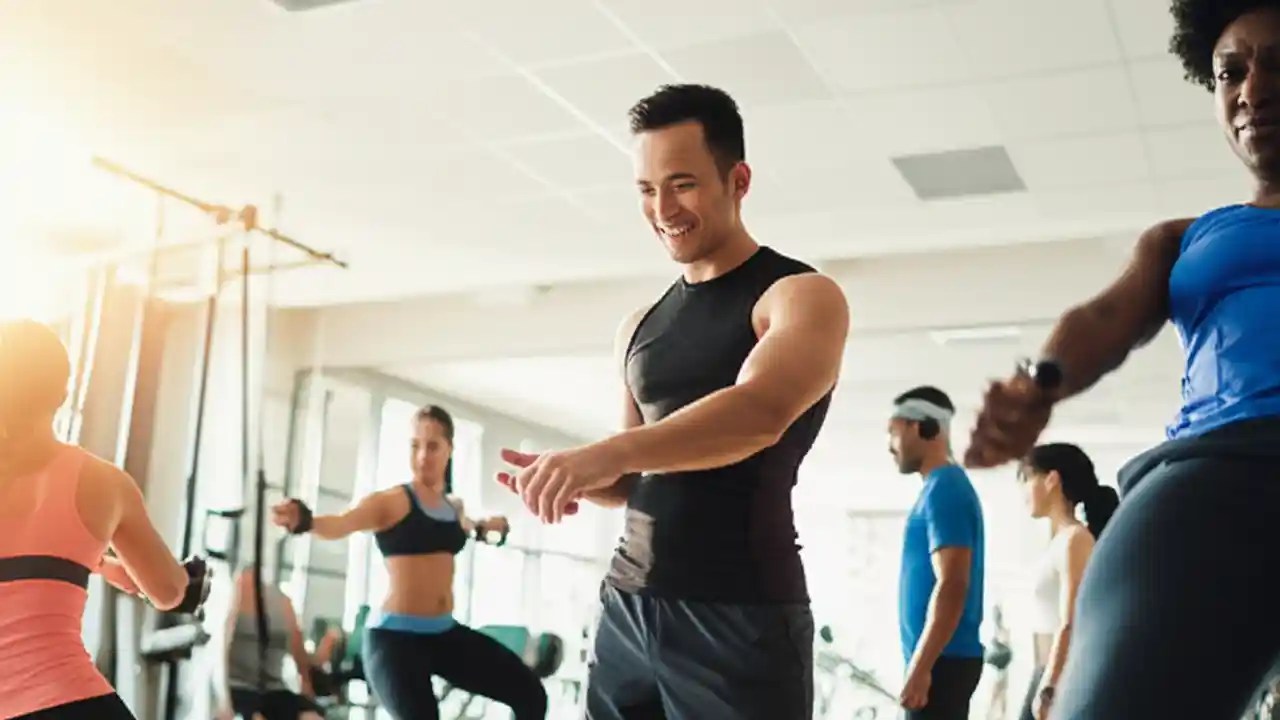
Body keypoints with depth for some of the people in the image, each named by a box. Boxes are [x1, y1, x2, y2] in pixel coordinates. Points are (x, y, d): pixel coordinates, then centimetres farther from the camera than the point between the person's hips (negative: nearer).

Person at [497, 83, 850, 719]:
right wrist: (574, 480, -1)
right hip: (627, 607, 6)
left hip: (741, 618, -6)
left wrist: (610, 451, -37)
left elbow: (763, 411, -25)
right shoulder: (639, 327, 15)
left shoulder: (802, 296, -5)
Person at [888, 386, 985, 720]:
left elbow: (952, 586, -21)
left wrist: (919, 667, -22)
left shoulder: (943, 490, -12)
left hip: (942, 660, -10)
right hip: (944, 659, 10)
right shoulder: (945, 488, 17)